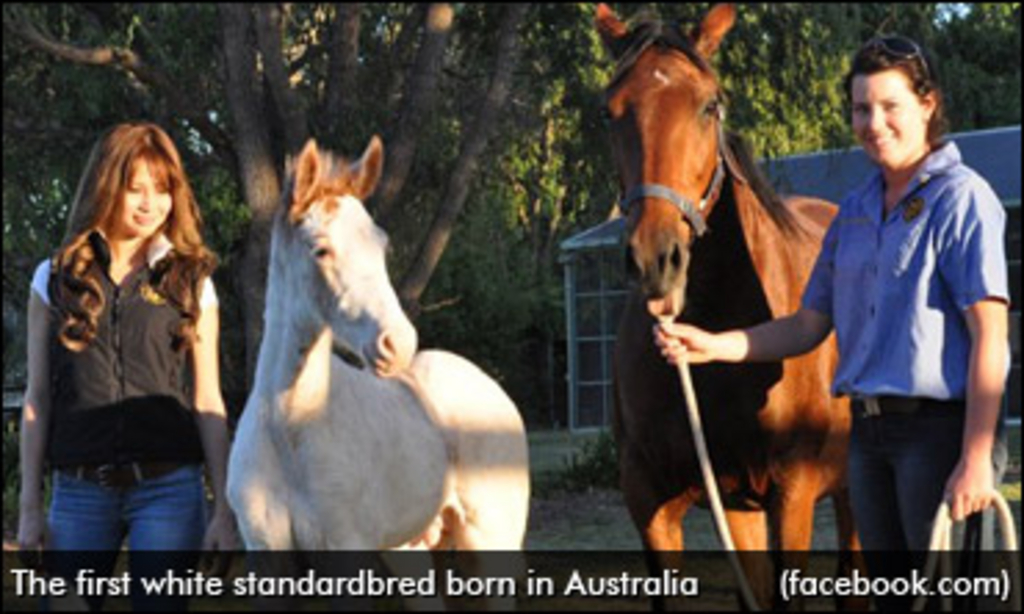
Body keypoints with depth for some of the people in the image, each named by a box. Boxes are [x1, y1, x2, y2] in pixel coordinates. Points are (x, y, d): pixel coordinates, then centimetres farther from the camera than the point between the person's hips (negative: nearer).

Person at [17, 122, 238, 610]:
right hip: (80, 491, 1)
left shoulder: (189, 283, 7)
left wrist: (224, 510, -1)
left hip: (168, 486, -1)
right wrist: (29, 506, 4)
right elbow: (37, 398, 8)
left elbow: (208, 402, 6)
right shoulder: (57, 279, 8)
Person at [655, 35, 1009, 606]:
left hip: (940, 427, -8)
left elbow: (989, 337, -15)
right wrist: (711, 345, 5)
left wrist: (975, 461, -21)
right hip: (869, 431, 8)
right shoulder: (856, 211, 14)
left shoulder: (962, 199, -9)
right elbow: (807, 329, 18)